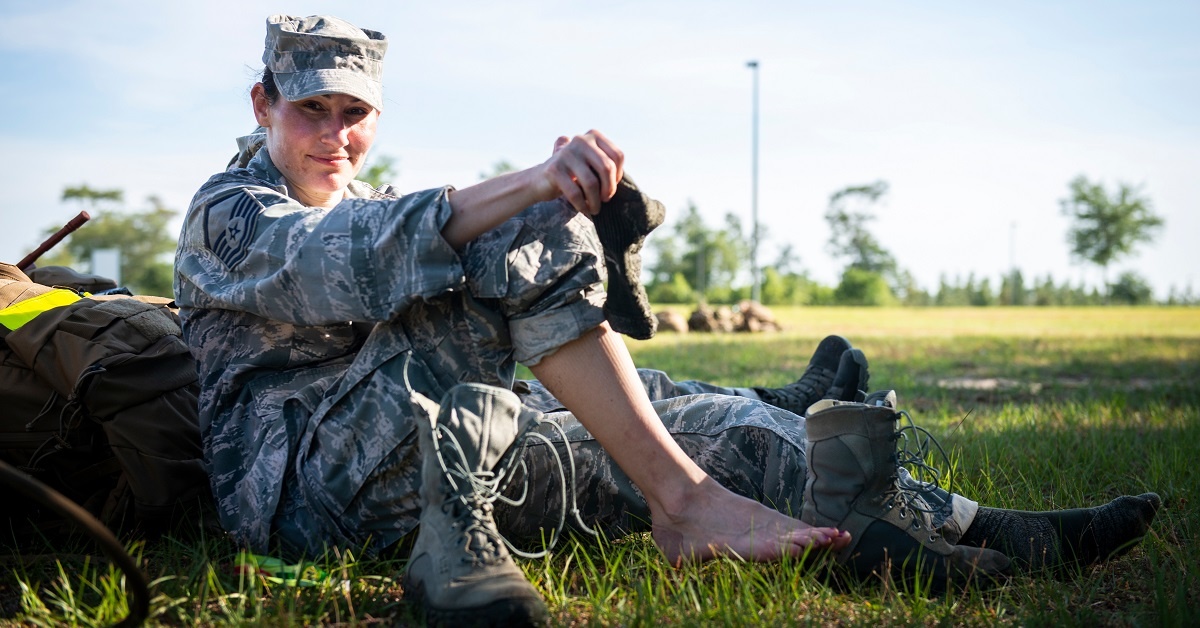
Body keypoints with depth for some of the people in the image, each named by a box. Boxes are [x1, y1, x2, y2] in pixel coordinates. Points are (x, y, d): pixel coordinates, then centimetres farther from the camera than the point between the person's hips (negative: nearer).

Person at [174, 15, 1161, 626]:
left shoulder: (379, 208, 26)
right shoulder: (228, 214, 3)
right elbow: (343, 266, -22)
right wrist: (532, 190, -35)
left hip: (450, 441, 7)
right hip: (311, 484, -7)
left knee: (680, 414, -10)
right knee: (534, 237, -25)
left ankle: (968, 531, -16)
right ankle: (685, 502, -31)